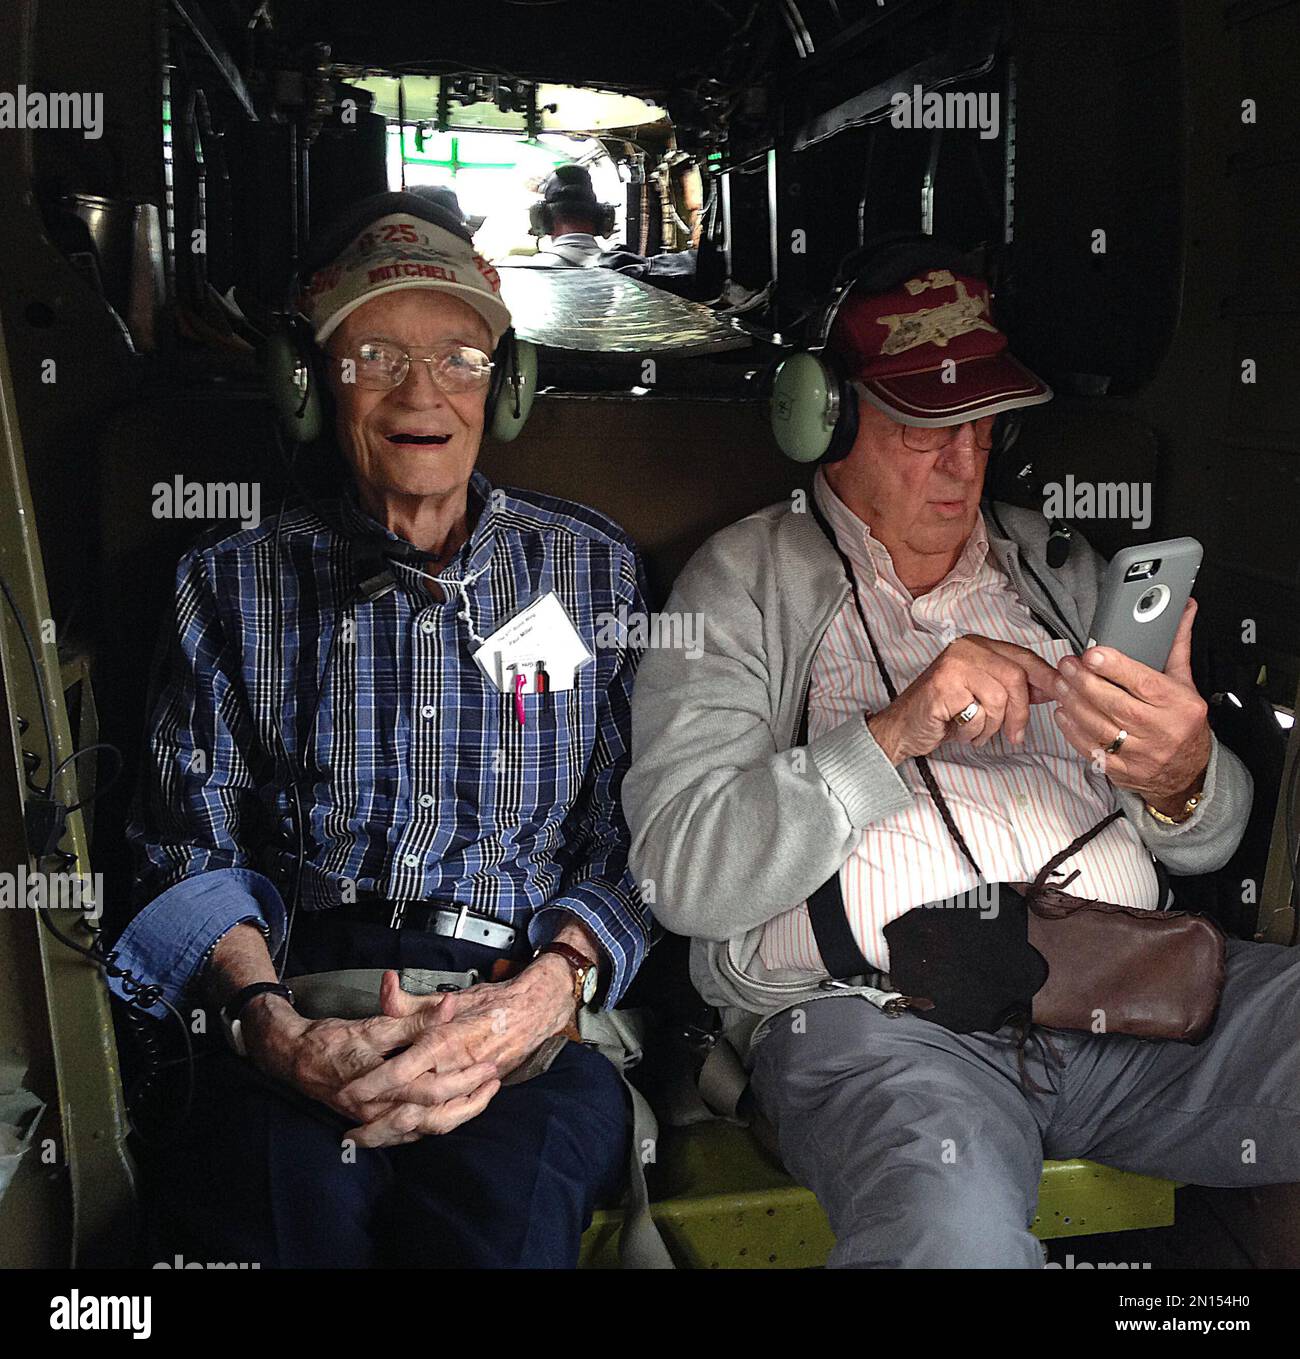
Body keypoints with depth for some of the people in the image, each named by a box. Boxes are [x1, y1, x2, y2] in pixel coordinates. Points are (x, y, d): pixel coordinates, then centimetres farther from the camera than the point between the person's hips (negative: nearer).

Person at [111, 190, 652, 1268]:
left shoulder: (594, 569, 14)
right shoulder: (235, 583, 14)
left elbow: (640, 845, 8)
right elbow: (192, 848, 8)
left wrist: (545, 991, -12)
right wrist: (274, 1024, -12)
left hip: (533, 1023, 0)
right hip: (298, 1016, 0)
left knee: (499, 1218, -30)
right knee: (272, 1210, -31)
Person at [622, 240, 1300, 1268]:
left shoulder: (1058, 566, 21)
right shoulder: (742, 584, 7)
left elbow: (1212, 836, 18)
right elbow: (680, 873, -6)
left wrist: (1181, 784, -8)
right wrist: (892, 736, -16)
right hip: (871, 1017, -5)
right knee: (955, 1232, -37)